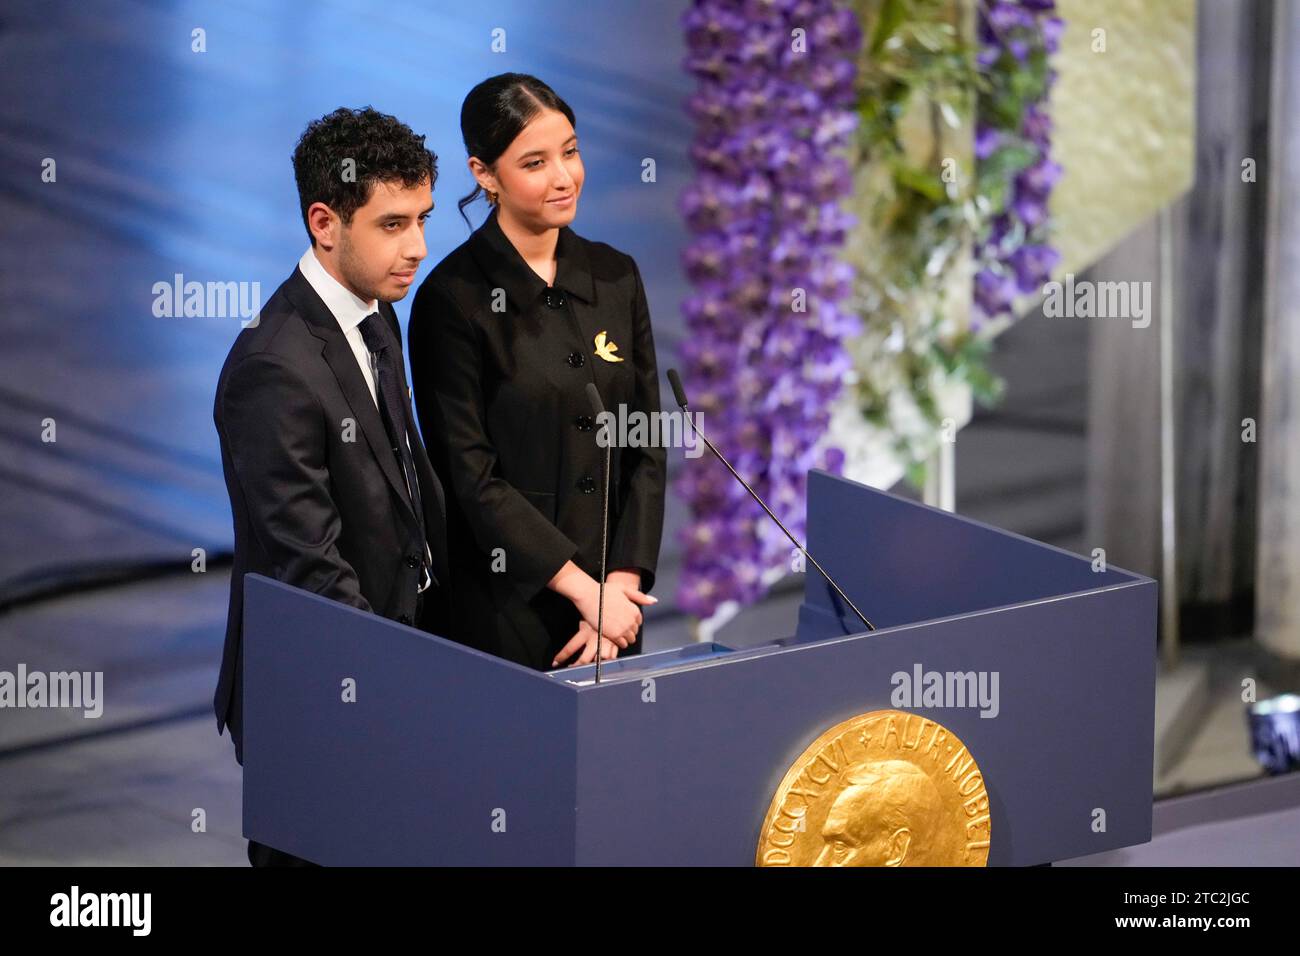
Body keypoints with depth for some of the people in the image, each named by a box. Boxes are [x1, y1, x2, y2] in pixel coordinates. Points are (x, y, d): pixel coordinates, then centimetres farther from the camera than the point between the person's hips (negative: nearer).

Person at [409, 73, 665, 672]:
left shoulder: (614, 276, 6)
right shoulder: (453, 298, -10)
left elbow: (646, 448, 5)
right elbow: (473, 477, -12)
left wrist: (624, 581, -8)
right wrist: (583, 589, -15)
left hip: (611, 598, 5)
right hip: (508, 607, -5)